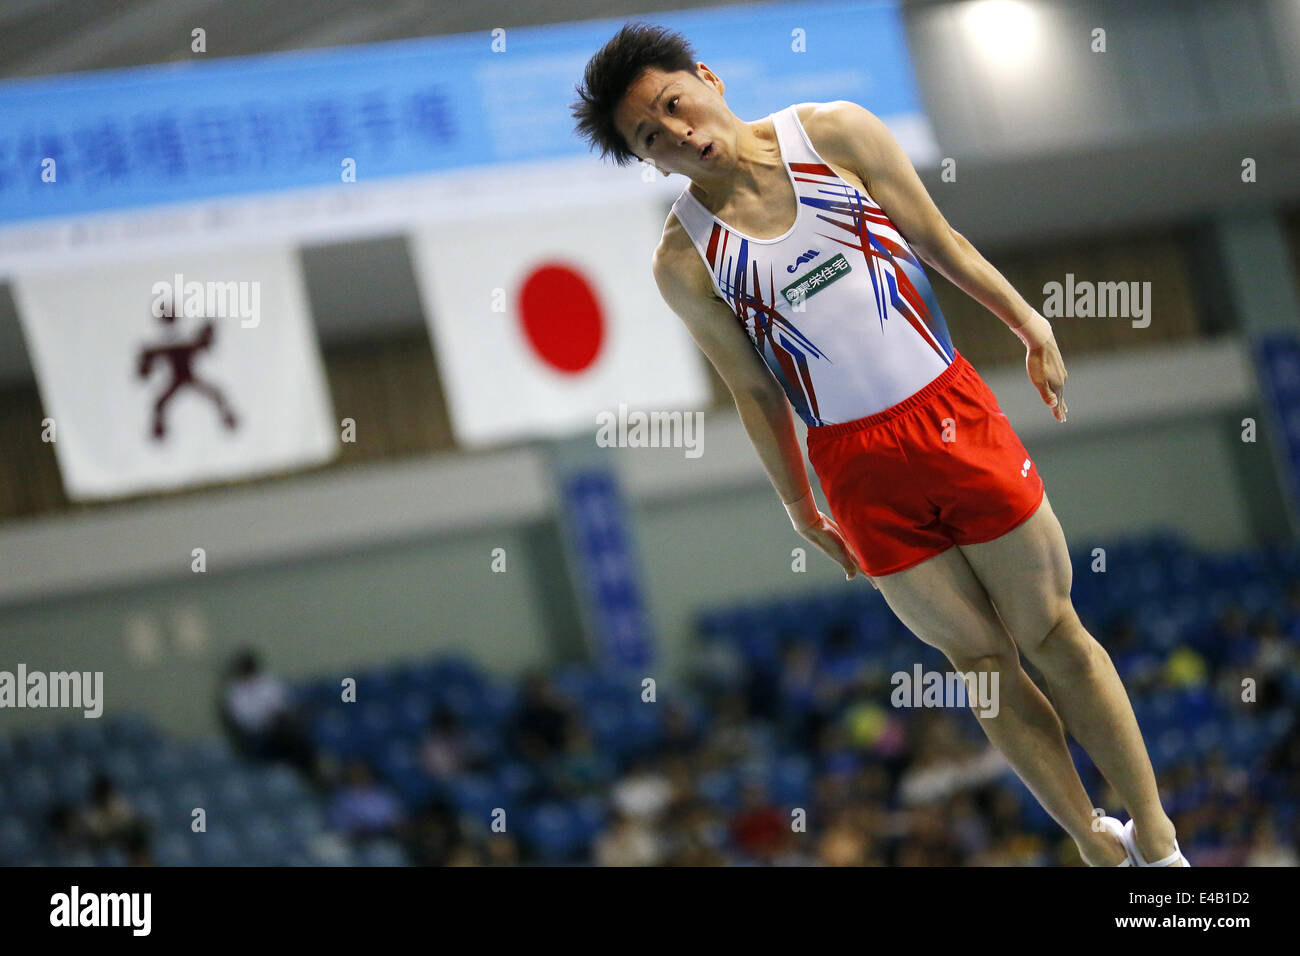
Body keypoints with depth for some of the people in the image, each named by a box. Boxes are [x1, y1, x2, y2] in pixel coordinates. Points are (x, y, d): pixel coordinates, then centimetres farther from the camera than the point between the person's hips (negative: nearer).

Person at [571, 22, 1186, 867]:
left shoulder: (834, 133, -3)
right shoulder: (683, 260, -4)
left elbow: (939, 240, 6)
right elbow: (755, 393, 4)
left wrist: (1030, 325, 5)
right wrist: (799, 507, 9)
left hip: (955, 413, 0)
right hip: (858, 466, 0)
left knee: (1053, 634, 5)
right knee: (983, 663, 7)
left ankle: (1154, 835, 14)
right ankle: (1097, 847, 20)